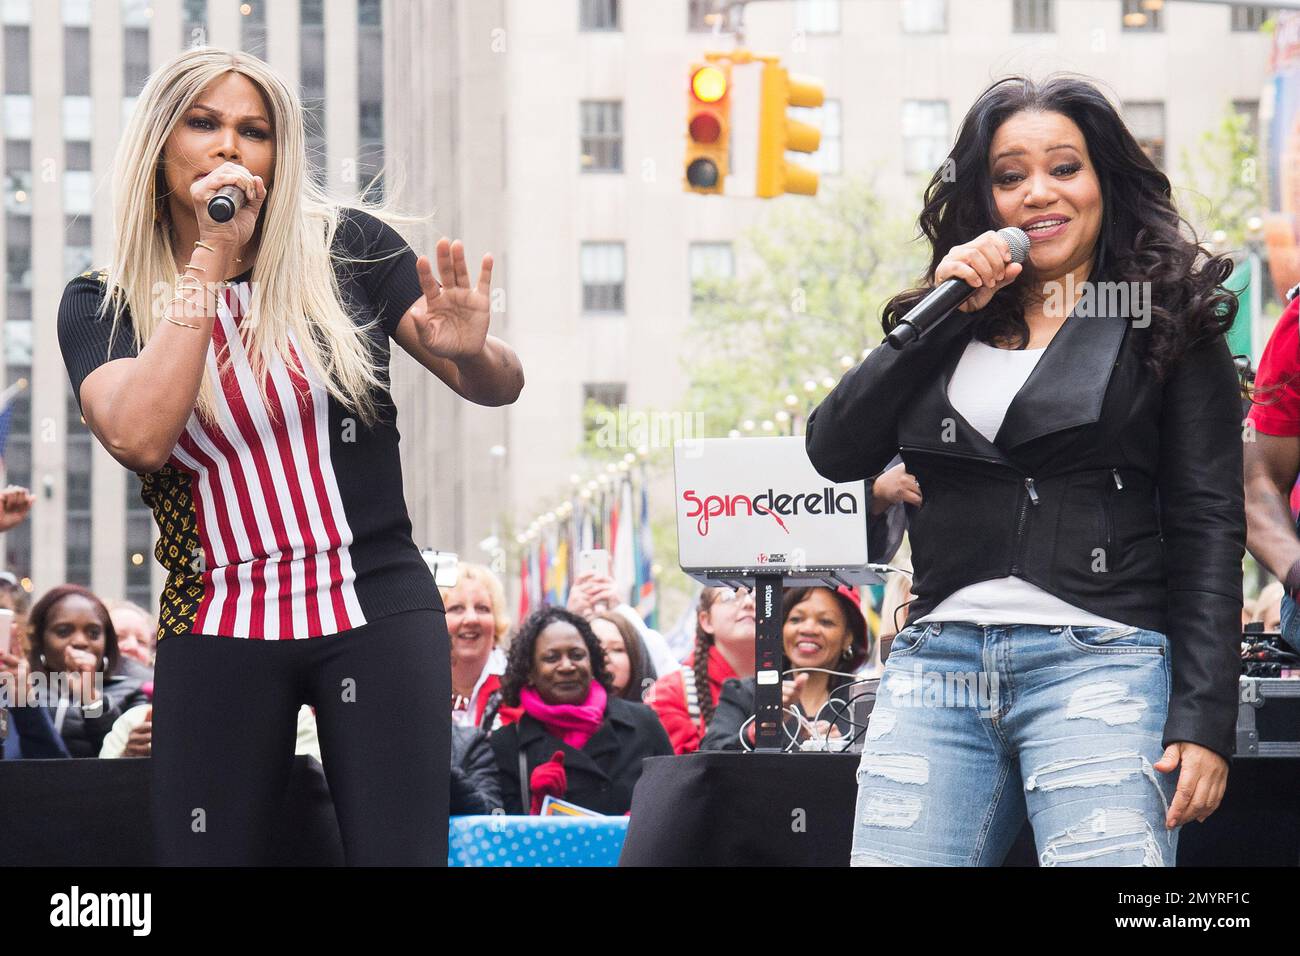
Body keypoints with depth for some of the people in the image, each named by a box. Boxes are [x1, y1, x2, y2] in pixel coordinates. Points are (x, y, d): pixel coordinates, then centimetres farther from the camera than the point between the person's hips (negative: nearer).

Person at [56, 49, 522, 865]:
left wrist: (471, 350, -22)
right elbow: (138, 438, -17)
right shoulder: (102, 304, 2)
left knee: (401, 850, -10)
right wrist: (211, 258, -14)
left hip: (377, 613, -1)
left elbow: (499, 388, 3)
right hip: (217, 633, 1)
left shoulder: (348, 246, 1)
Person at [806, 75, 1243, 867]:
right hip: (937, 661, 4)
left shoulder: (1167, 324, 6)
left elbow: (1208, 528, 0)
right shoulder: (948, 325, 19)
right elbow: (835, 453, 7)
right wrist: (945, 315, 0)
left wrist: (1204, 719, -9)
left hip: (1099, 661, -4)